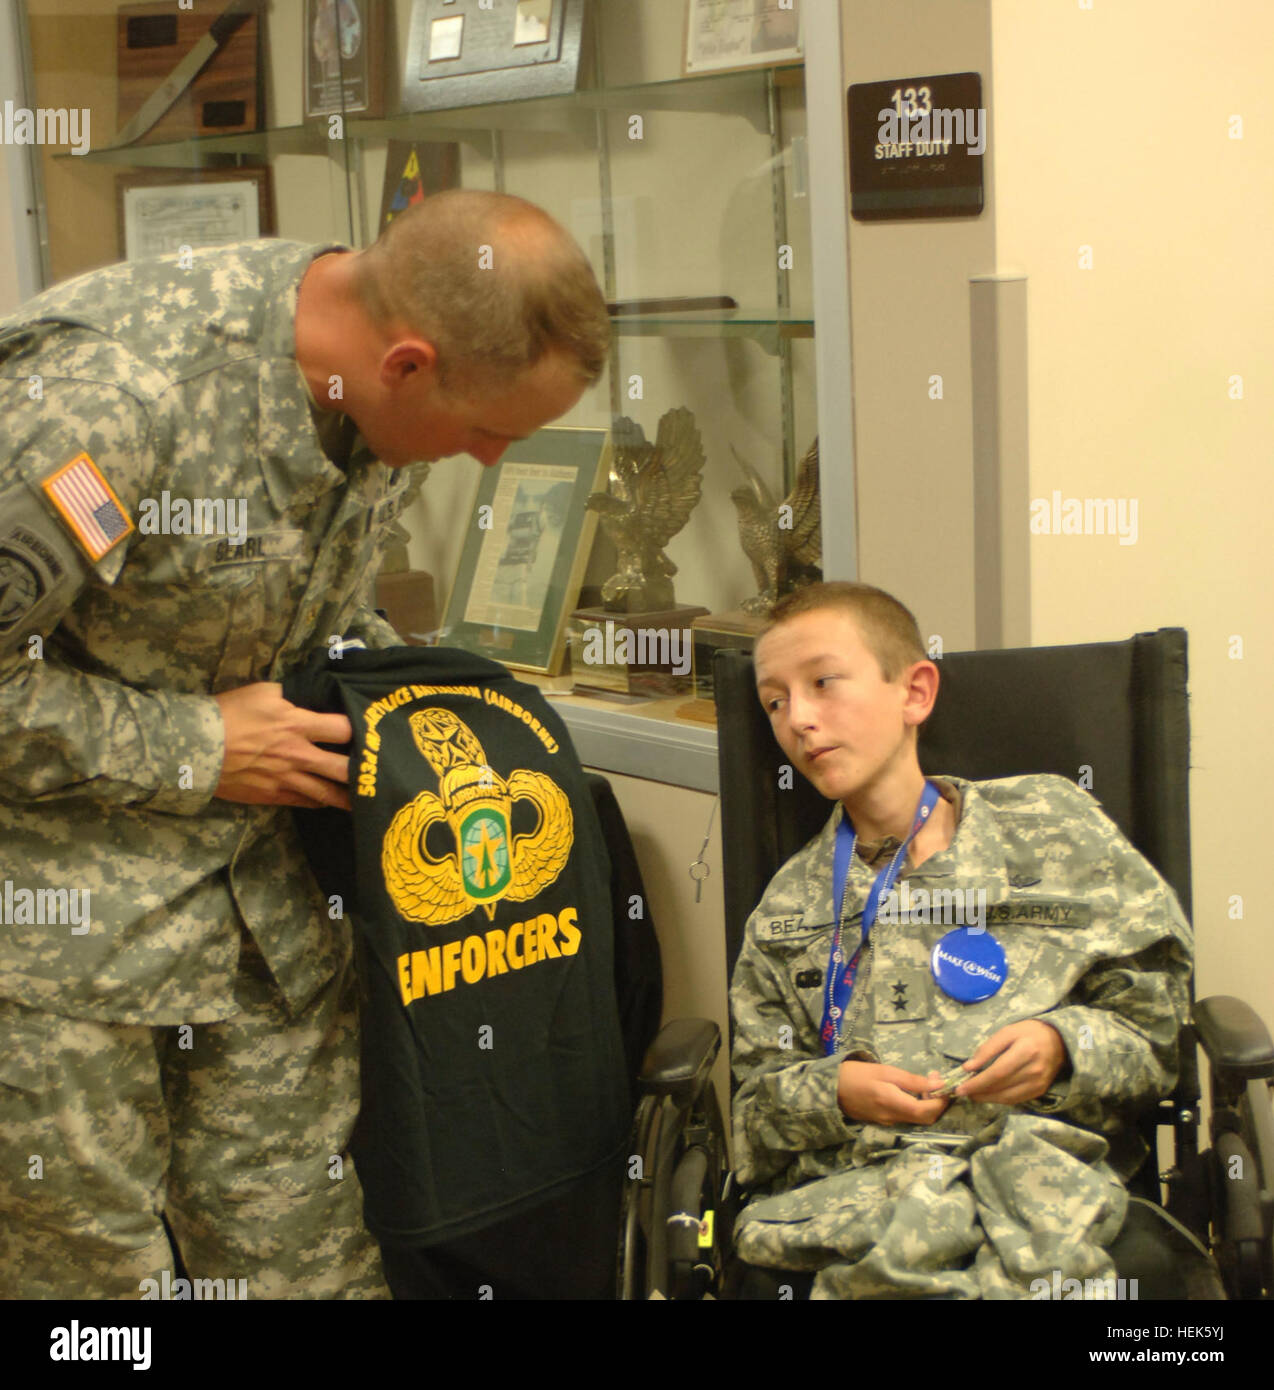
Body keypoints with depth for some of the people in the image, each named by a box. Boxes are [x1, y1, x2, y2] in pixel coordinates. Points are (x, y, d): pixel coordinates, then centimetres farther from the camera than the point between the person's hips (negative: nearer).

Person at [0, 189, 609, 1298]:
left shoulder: (372, 397, -2)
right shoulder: (109, 386, -28)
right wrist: (193, 750, -19)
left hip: (260, 896, 7)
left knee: (306, 1247, 10)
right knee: (93, 1259, 7)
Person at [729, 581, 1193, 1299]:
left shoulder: (1053, 828, 12)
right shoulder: (790, 904, 19)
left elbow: (1154, 1024, 13)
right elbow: (758, 1098, 17)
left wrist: (1066, 1046, -7)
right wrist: (830, 1092, -4)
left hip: (1032, 1172, -2)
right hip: (840, 1187, 2)